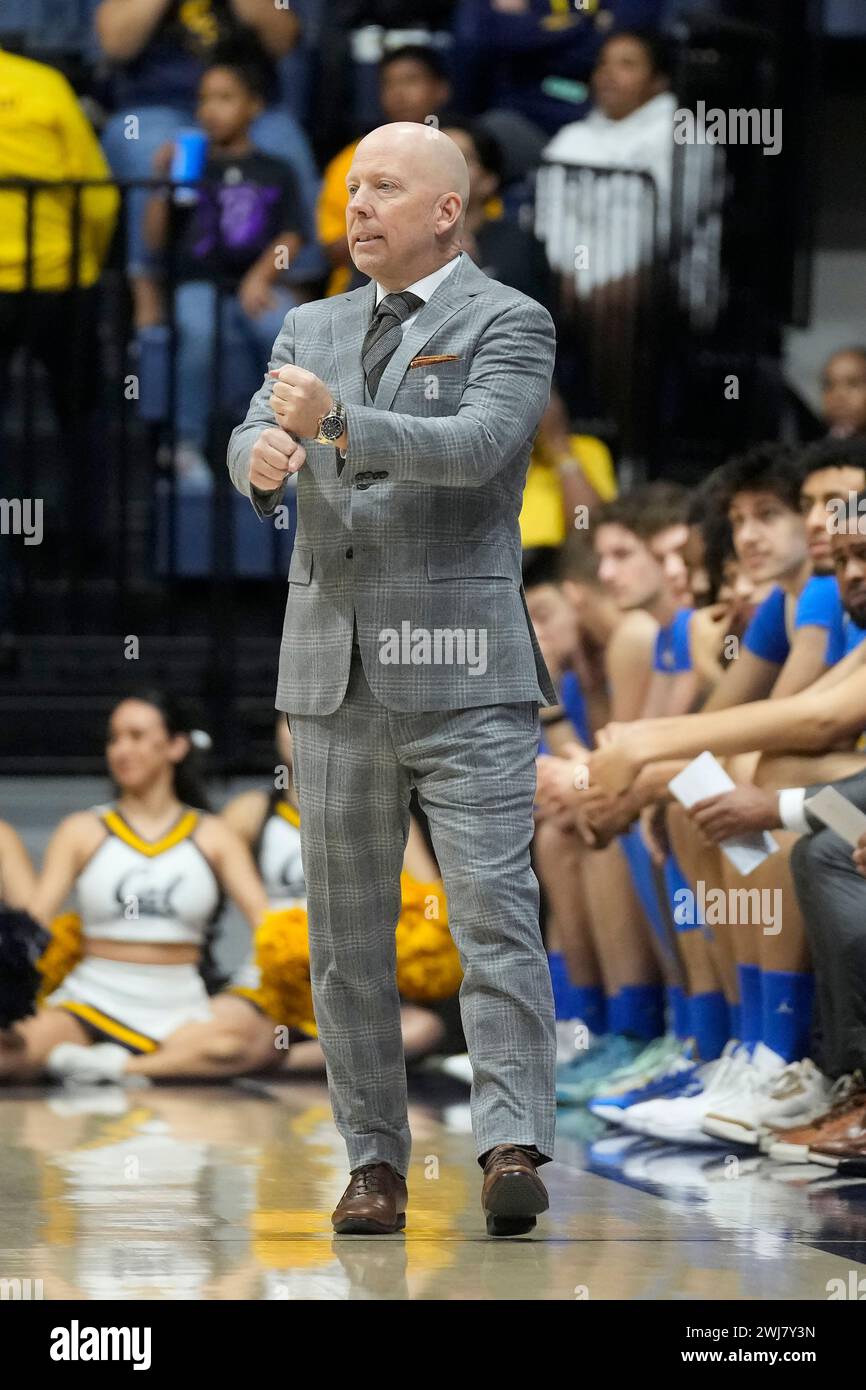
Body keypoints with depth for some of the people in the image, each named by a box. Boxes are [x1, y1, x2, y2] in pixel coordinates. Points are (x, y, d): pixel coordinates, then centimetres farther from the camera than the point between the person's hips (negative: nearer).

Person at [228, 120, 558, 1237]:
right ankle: (374, 1163, 9)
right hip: (332, 671, 5)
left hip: (459, 670, -5)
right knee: (347, 933, 5)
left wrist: (337, 423, -30)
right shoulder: (312, 329, 17)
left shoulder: (509, 325, 0)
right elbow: (255, 444, 4)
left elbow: (477, 445, -17)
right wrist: (262, 460, -20)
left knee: (493, 913, -12)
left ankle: (512, 1147, -17)